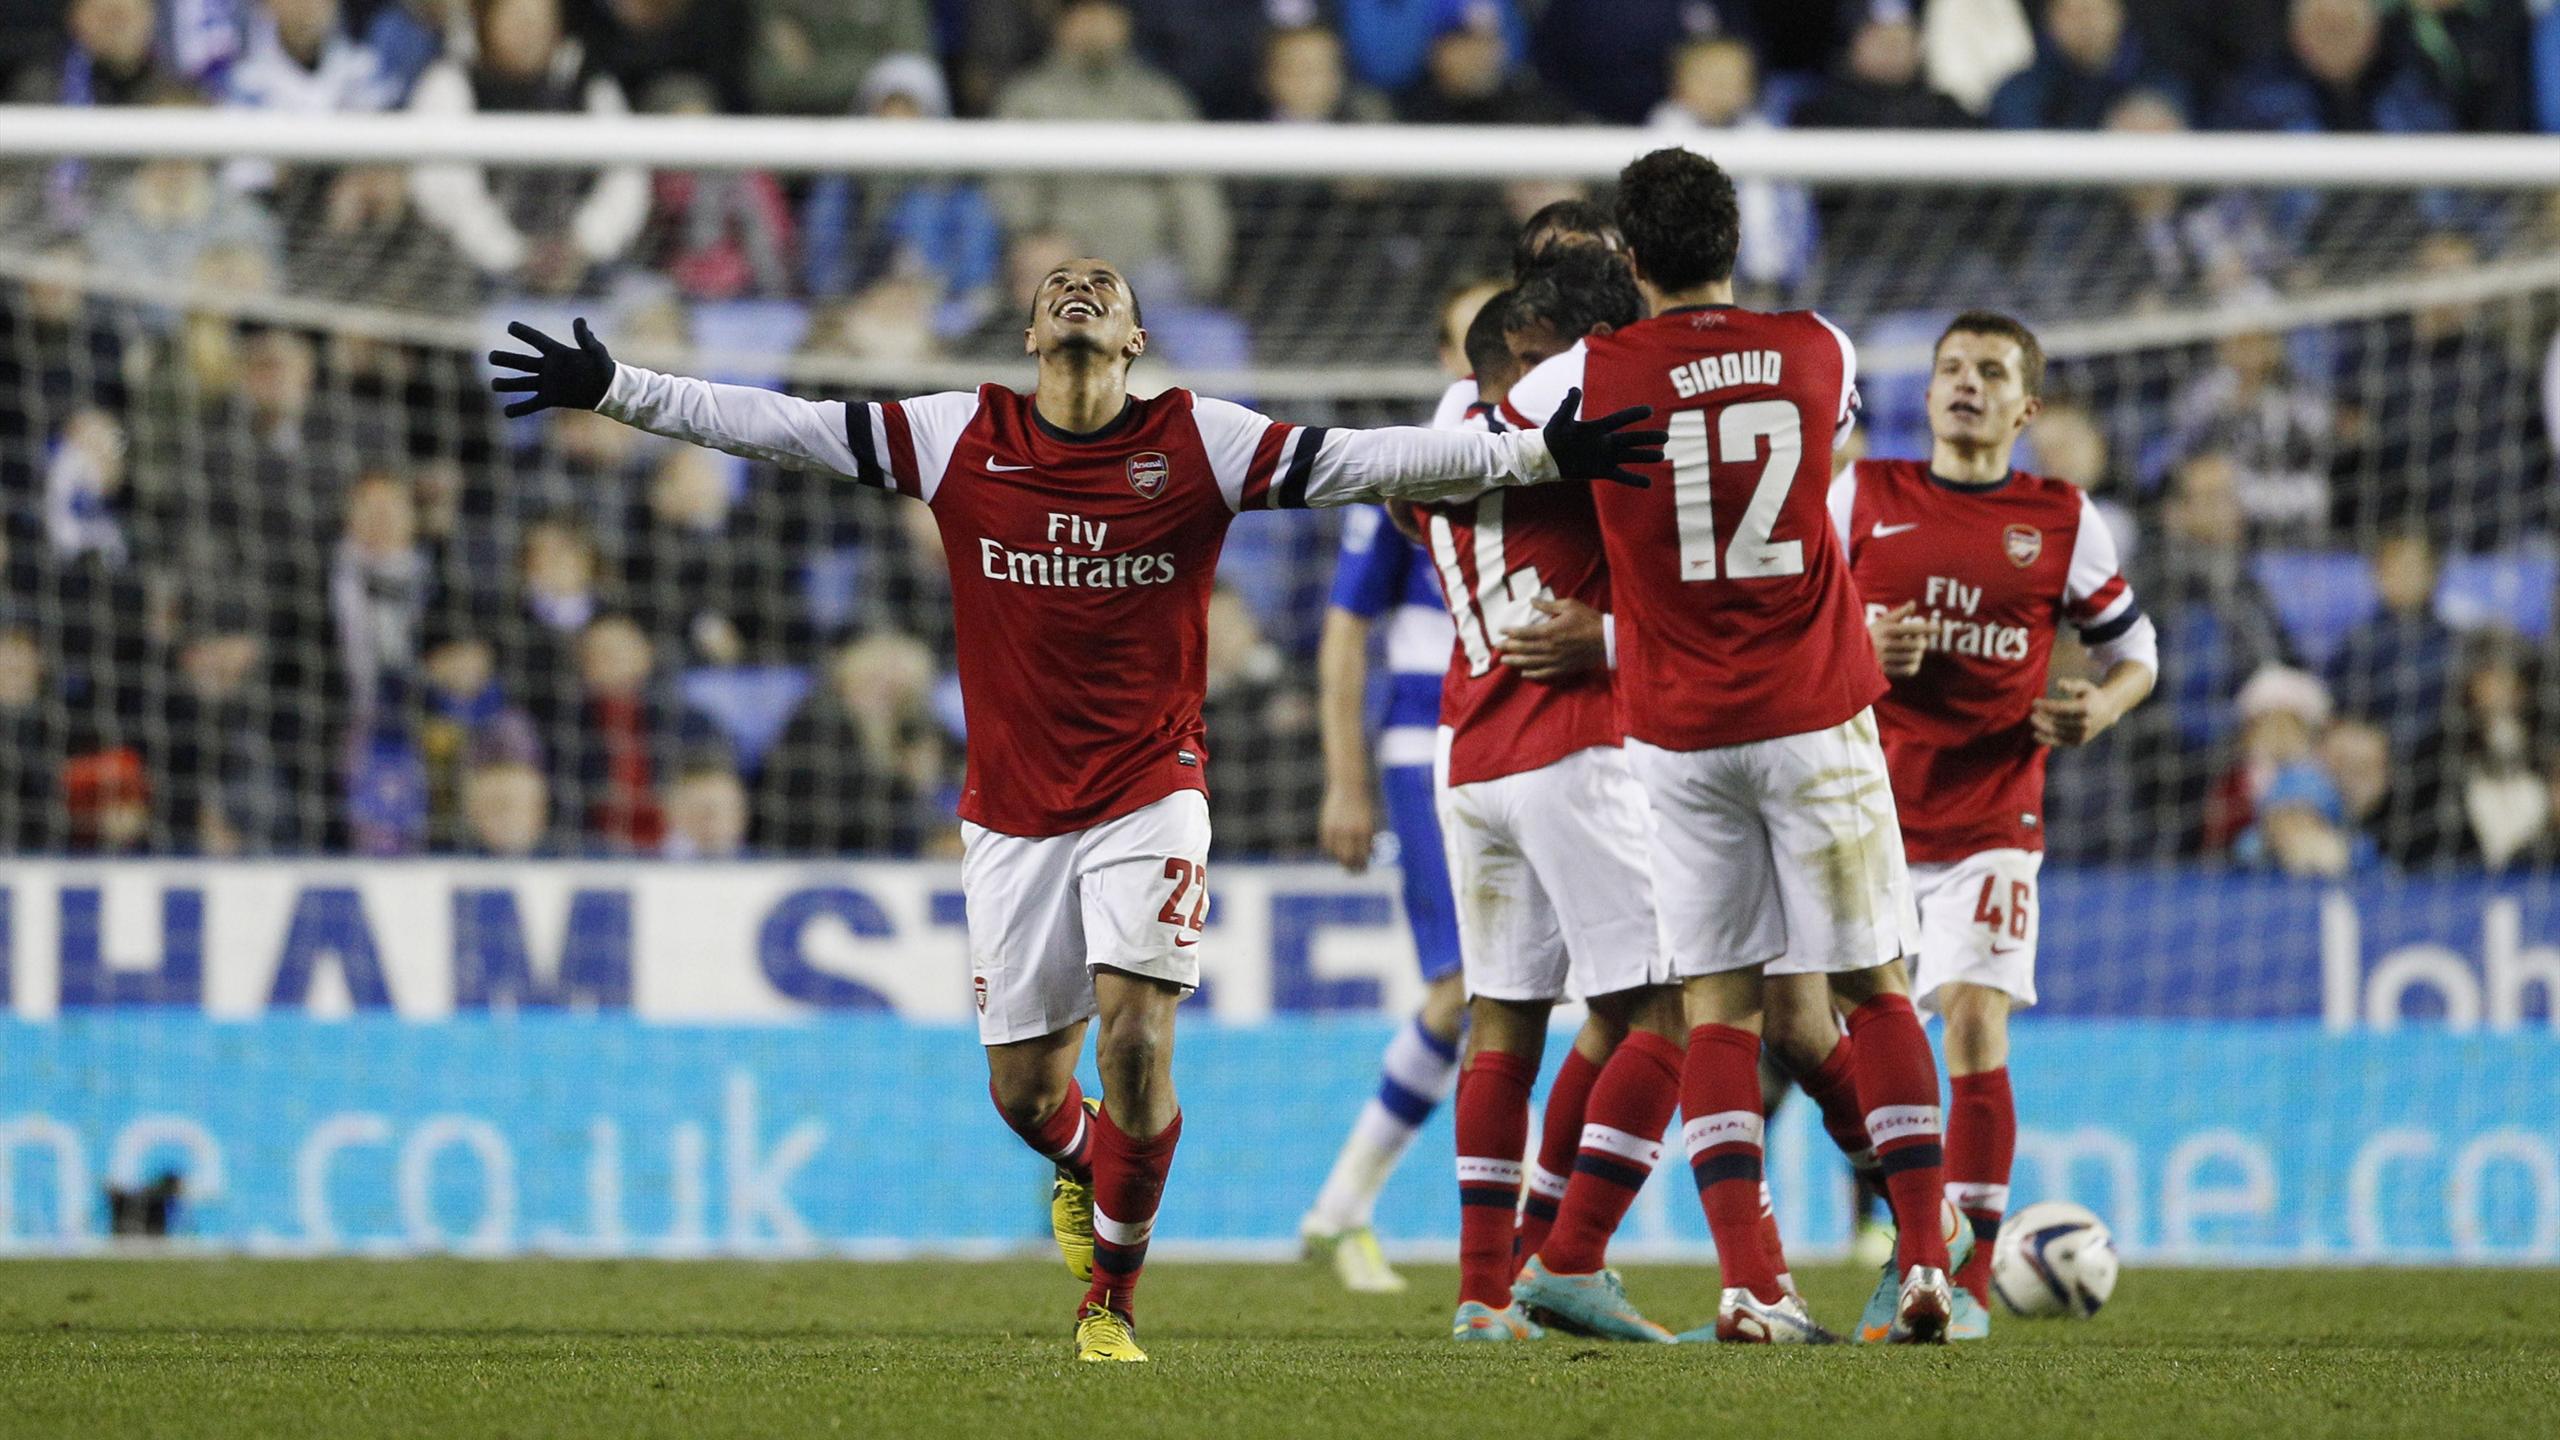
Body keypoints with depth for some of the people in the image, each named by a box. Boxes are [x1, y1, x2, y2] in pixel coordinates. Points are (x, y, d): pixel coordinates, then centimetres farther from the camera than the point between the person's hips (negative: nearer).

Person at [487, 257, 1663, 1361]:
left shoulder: (1198, 443, -3)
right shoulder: (959, 438, 0)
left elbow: (1367, 461, -6)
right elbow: (778, 427, 0)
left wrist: (1534, 456, -14)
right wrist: (614, 390, -4)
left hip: (1149, 794, -2)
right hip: (1012, 807, 2)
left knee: (1135, 1042, -16)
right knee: (1023, 1090, 4)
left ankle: (1112, 1294, 5)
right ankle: (1082, 1166, 42)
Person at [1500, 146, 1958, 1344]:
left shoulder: (1595, 372, -5)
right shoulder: (1817, 351, 1)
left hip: (1679, 734, -1)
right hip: (1815, 717, 1)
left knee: (1717, 1007, 4)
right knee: (1873, 985, 8)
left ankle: (1750, 1284, -7)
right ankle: (1925, 1262, 0)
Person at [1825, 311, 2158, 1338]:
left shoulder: (2062, 521, 5)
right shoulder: (1862, 497, 6)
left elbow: (2134, 651, 14)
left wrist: (2102, 706, -8)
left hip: (1989, 820, -2)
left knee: (1976, 1024, -15)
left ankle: (1967, 1284, -9)